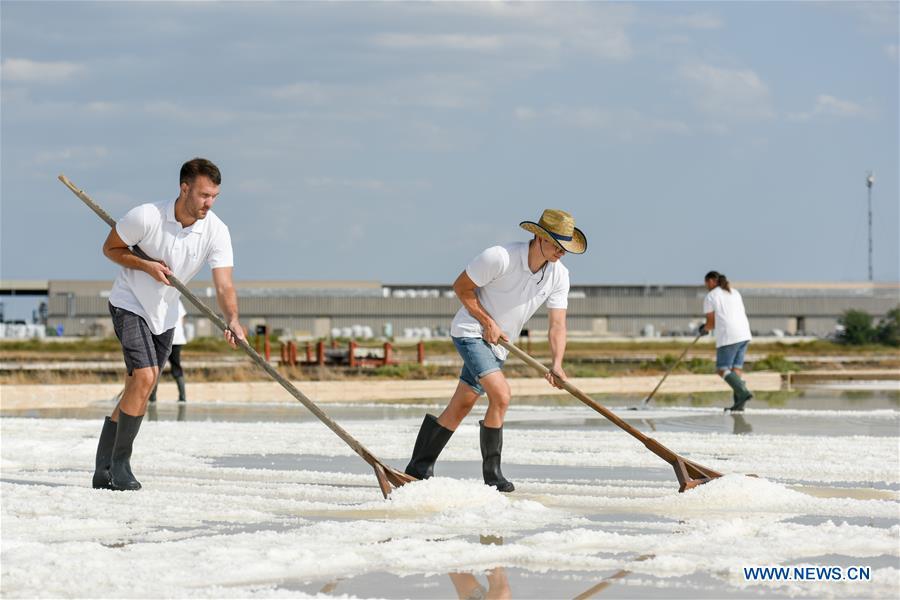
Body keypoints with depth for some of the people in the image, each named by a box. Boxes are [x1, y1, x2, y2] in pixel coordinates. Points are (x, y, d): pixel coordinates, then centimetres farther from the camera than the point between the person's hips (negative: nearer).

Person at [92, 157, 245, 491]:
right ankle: (120, 465, -9)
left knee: (137, 390, 10)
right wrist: (147, 265, -23)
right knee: (145, 378, -21)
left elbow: (224, 287, -22)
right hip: (129, 304, -5)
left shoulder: (216, 232, -16)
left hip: (164, 315, 5)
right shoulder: (147, 217, -24)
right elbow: (110, 248, -8)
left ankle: (103, 471, 23)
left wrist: (232, 320, -40)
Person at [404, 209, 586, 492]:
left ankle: (419, 467, 22)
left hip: (497, 344, 7)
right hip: (470, 331, -7)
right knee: (501, 395, -22)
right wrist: (488, 322, -15)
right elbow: (461, 286, -12)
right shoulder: (500, 258, -23)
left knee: (459, 408, 10)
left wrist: (556, 364, -21)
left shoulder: (559, 276, -6)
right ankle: (491, 471, -10)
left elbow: (558, 324, -7)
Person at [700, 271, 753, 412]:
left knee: (723, 370, -2)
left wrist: (704, 329, 24)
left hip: (728, 337, -7)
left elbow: (711, 323, 0)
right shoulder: (735, 293, 20)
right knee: (736, 369, 10)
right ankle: (739, 404, 2)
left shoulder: (710, 297, 1)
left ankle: (743, 392, -21)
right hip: (744, 335, 7)